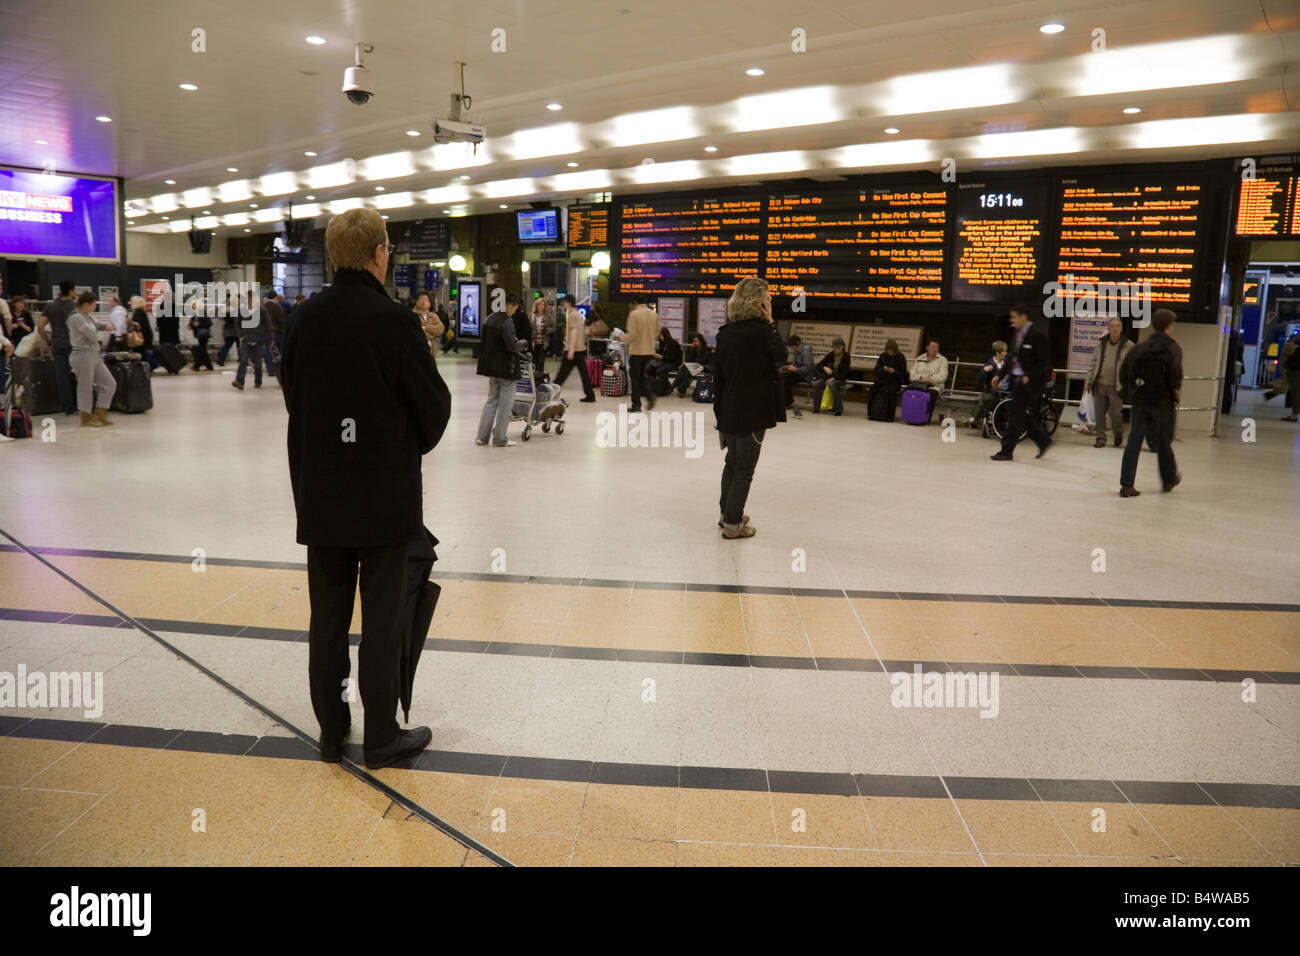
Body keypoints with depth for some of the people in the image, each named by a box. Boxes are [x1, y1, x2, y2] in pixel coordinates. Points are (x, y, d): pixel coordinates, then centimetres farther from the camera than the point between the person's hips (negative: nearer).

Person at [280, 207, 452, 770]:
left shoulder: (304, 318, 1)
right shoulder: (392, 320, -15)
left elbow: (292, 392, 10)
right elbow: (433, 403, -9)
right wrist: (416, 442, 12)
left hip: (320, 490, 5)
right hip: (385, 491, -5)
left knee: (327, 614, 14)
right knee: (383, 619, 6)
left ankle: (331, 729, 25)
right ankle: (381, 738, 16)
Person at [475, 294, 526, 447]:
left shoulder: (488, 320, 8)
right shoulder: (507, 322, -17)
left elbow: (483, 342, 14)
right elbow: (512, 346, -20)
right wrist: (523, 343, -1)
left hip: (491, 366, 8)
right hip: (506, 368, -8)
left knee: (491, 400, 18)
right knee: (505, 403, 2)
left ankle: (482, 436, 17)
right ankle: (500, 439, 6)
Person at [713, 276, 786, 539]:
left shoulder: (725, 332, 4)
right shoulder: (760, 330, -16)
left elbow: (718, 375, 7)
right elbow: (781, 356, 0)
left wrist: (719, 409, 14)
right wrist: (770, 323, -3)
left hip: (729, 410, 7)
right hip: (753, 411, -7)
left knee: (733, 461, 21)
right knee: (744, 468, 2)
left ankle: (727, 512, 32)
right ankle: (733, 523, 8)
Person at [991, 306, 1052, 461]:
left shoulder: (1037, 335, -13)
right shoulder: (1018, 333, 12)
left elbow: (1045, 361, -14)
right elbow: (1012, 356, 17)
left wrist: (1029, 377, -21)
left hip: (1029, 382, -8)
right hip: (1017, 379, 8)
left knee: (1017, 416, -5)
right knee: (1025, 416, 14)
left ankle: (1006, 451, 0)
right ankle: (1043, 441, 30)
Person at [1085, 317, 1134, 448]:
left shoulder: (1128, 346, -1)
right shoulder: (1101, 343, 8)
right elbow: (1093, 363, 14)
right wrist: (1089, 380, 9)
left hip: (1116, 386, -3)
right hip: (1099, 384, 3)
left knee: (1115, 413, -6)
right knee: (1099, 414, 4)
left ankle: (1119, 434, 22)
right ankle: (1101, 438, 17)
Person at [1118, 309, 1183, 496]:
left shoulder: (1139, 347, 8)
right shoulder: (1172, 348, -7)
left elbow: (1123, 372, 7)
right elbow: (1176, 373, -20)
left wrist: (1129, 392, 14)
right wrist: (1174, 389, -1)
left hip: (1138, 401, 3)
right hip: (1162, 402, -3)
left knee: (1134, 440, 1)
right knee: (1164, 441, 13)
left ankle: (1126, 485, -7)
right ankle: (1169, 479, 32)